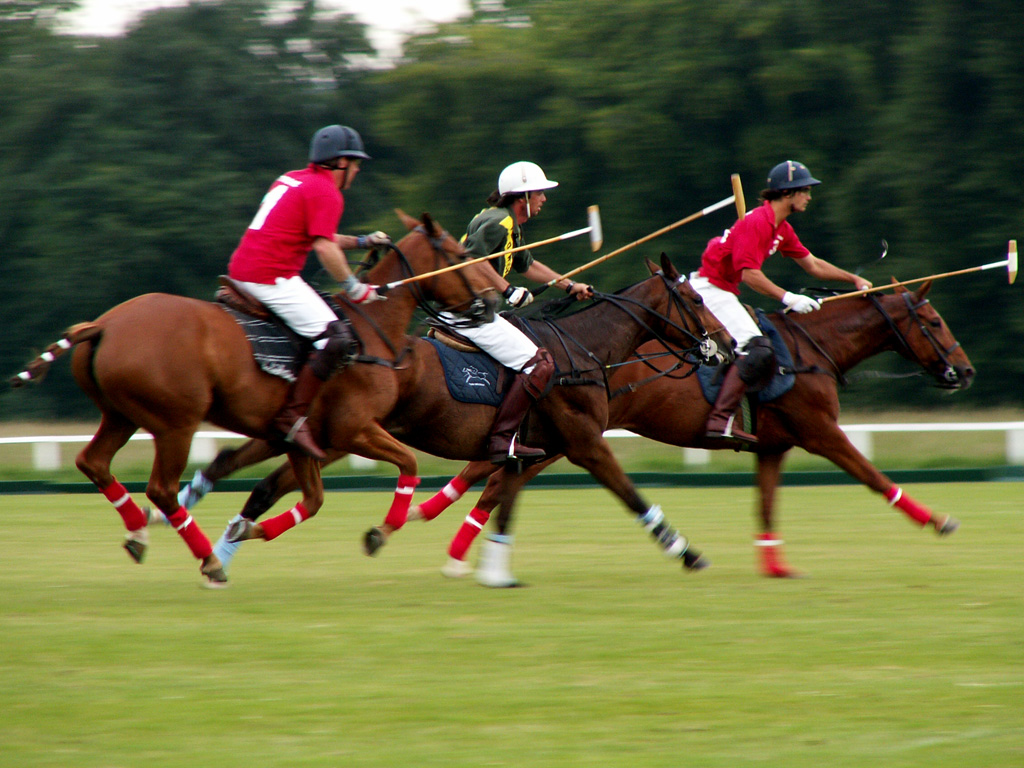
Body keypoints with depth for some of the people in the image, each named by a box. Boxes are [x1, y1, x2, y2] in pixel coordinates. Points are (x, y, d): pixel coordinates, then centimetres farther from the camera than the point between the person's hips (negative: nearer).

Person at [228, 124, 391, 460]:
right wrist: (355, 288, -9)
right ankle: (293, 416, -18)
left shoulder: (292, 180, 22)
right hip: (272, 277, -10)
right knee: (336, 338, -15)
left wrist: (362, 241, 31)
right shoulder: (327, 193, -7)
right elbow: (323, 247, -18)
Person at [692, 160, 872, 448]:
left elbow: (812, 264, 23)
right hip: (712, 289, -11)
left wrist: (854, 279, 19)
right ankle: (720, 422, -34)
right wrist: (787, 298, -22)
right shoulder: (758, 222, -17)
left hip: (722, 291, 11)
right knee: (756, 349, -25)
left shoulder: (781, 229, 14)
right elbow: (750, 274, -23)